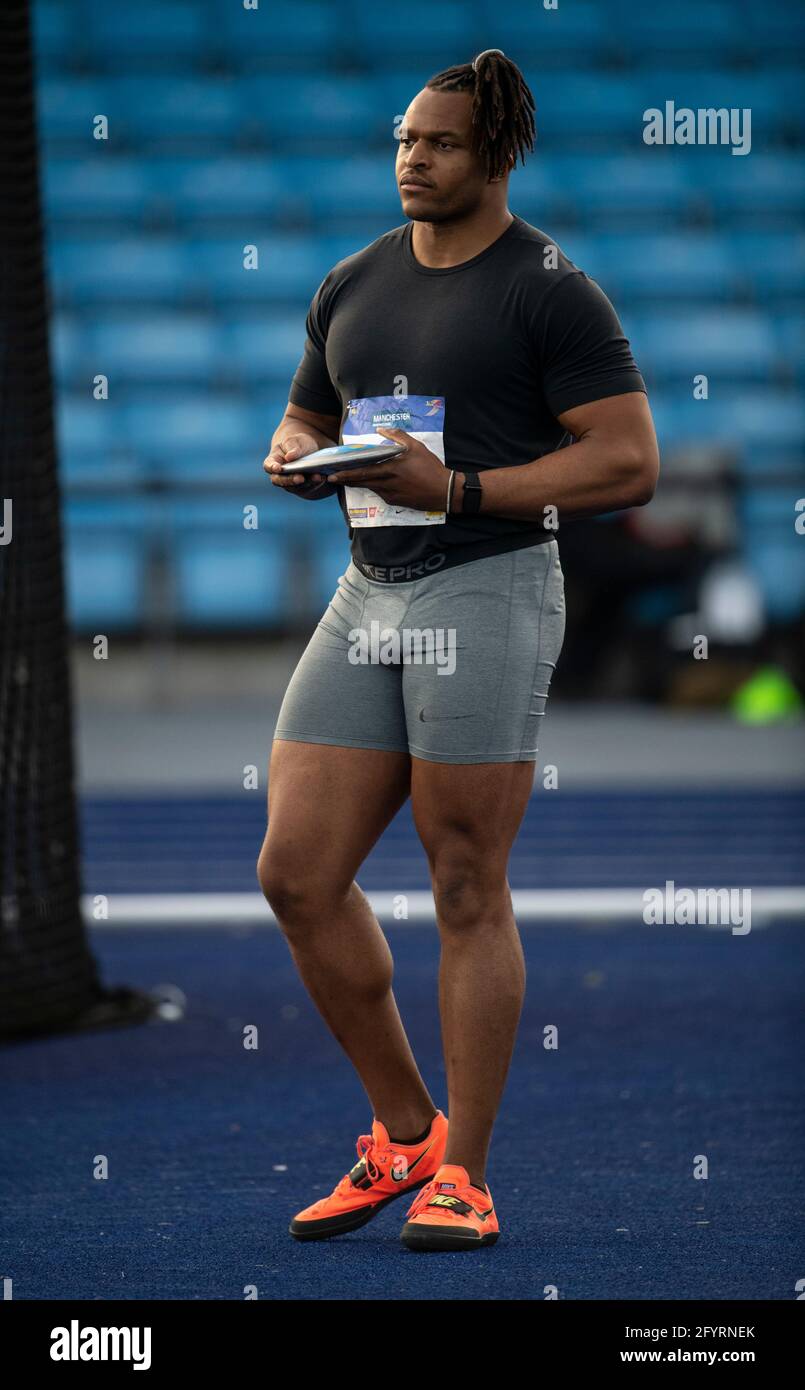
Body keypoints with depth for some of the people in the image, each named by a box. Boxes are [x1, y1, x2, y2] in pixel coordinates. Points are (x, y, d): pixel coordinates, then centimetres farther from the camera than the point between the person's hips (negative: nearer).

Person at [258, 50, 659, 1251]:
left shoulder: (551, 291, -5)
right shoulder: (352, 287, 15)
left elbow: (629, 463, -11)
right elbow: (305, 423, 27)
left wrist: (461, 489, -18)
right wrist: (296, 460, 2)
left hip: (489, 589, -7)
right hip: (368, 598, 7)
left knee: (468, 893, -4)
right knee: (298, 874, 1)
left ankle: (463, 1177, 6)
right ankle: (406, 1134, 16)